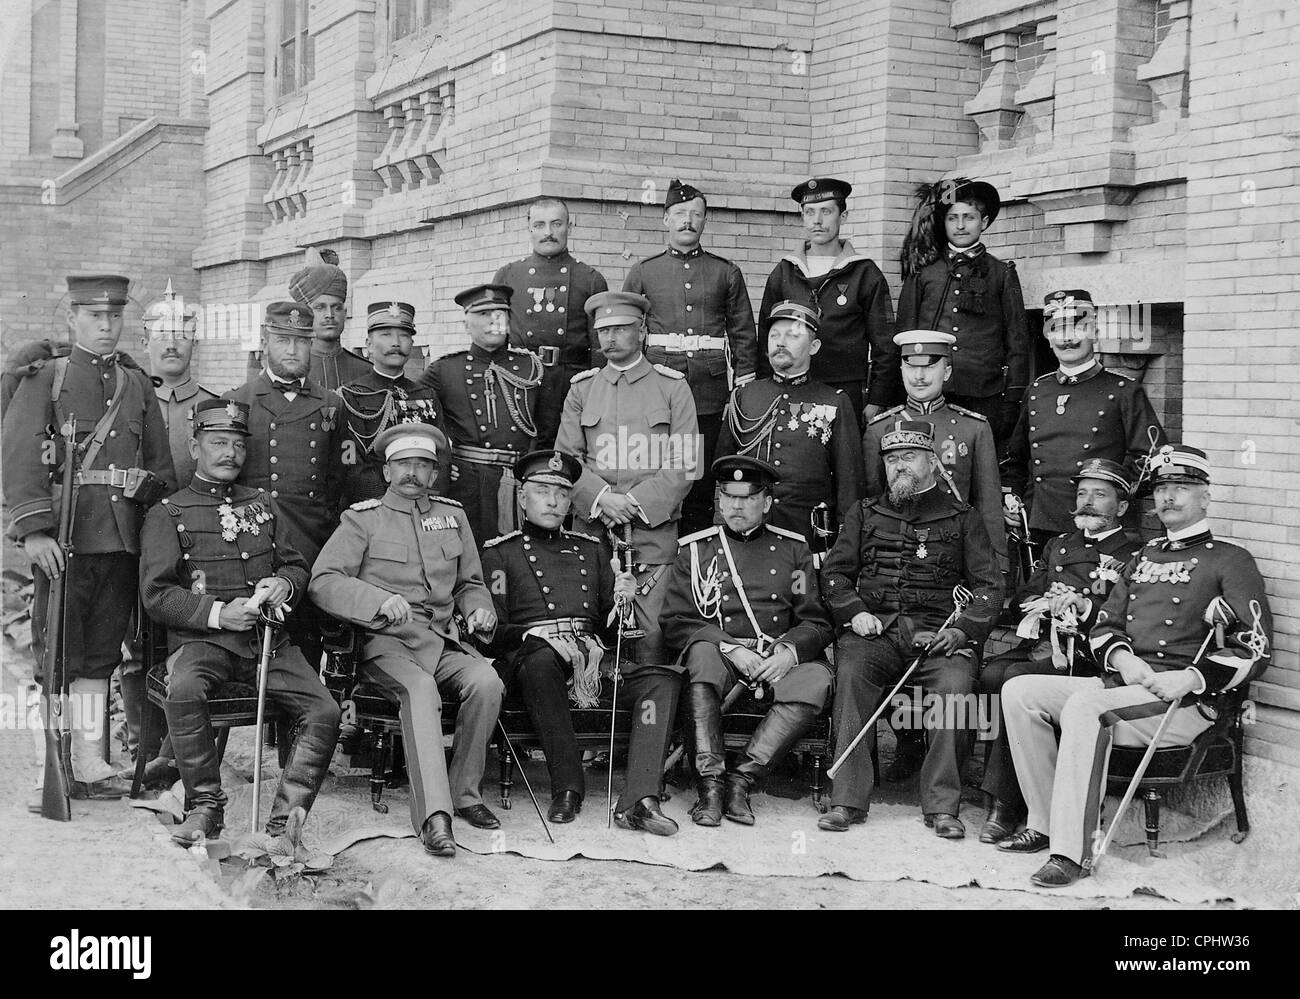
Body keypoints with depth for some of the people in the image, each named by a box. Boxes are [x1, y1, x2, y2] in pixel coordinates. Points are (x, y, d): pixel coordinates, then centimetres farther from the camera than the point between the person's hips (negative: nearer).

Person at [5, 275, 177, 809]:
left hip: (124, 539, 4)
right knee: (56, 655, -3)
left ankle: (90, 766, 16)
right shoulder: (43, 380, 4)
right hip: (64, 538, -4)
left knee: (101, 655, 9)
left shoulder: (139, 387, 17)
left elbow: (161, 466, 16)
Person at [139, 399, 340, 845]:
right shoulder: (167, 514, 6)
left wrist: (284, 583, -2)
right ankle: (205, 807, -20)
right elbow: (156, 594, -2)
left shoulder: (262, 504, 20)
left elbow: (296, 564, 23)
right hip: (202, 640, -4)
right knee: (183, 692, -37)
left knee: (324, 713, -19)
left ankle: (285, 822, -13)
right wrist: (219, 613, -14)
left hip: (270, 640, 4)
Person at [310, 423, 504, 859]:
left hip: (445, 639, 4)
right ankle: (433, 816, -42)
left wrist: (478, 608, 3)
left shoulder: (452, 515, 19)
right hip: (388, 641, -4)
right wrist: (381, 601, -21)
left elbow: (470, 582, 27)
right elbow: (323, 581, -6)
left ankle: (464, 793, -12)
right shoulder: (362, 519, 6)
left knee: (486, 681, -27)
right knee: (419, 688, -35)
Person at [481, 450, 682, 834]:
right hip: (533, 654, -4)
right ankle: (568, 787, -30)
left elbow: (611, 620, 21)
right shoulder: (499, 552, 14)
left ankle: (638, 800, -36)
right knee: (541, 660, -40)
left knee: (663, 680, -24)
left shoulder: (592, 549, 27)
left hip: (594, 656, 4)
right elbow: (493, 630, 3)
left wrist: (625, 600, -3)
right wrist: (533, 634, -18)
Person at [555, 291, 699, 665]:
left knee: (653, 638, -9)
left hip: (654, 531, -2)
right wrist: (601, 498, -11)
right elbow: (565, 458, 7)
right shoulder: (581, 389, 14)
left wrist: (638, 503, -11)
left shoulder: (672, 386, 8)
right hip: (591, 530, 2)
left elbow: (685, 462, 0)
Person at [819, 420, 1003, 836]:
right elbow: (834, 572, 18)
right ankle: (847, 799, -29)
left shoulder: (962, 518, 16)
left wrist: (962, 627, -9)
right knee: (850, 673, -31)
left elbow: (989, 585, 9)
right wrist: (854, 611, -3)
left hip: (938, 633, -1)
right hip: (875, 629, 1)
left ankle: (941, 805, -24)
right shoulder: (865, 514, 22)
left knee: (955, 683, -32)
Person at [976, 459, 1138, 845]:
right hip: (1038, 643, 6)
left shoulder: (1131, 558, 6)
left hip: (1083, 656, -6)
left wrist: (1085, 606, -15)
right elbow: (1026, 595, 24)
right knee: (990, 674, -25)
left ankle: (1005, 803, -24)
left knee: (1016, 679, -30)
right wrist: (1049, 604, 3)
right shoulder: (1060, 545, 27)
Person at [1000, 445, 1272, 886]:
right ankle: (1045, 824, -7)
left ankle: (1071, 851, -36)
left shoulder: (1230, 561, 3)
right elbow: (1102, 627, 21)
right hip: (1120, 684, 8)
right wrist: (1121, 657, -3)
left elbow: (1255, 649, -5)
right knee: (1019, 691, -9)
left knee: (1085, 705, -34)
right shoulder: (1143, 559, 25)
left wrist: (1191, 678, -19)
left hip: (1187, 701, -7)